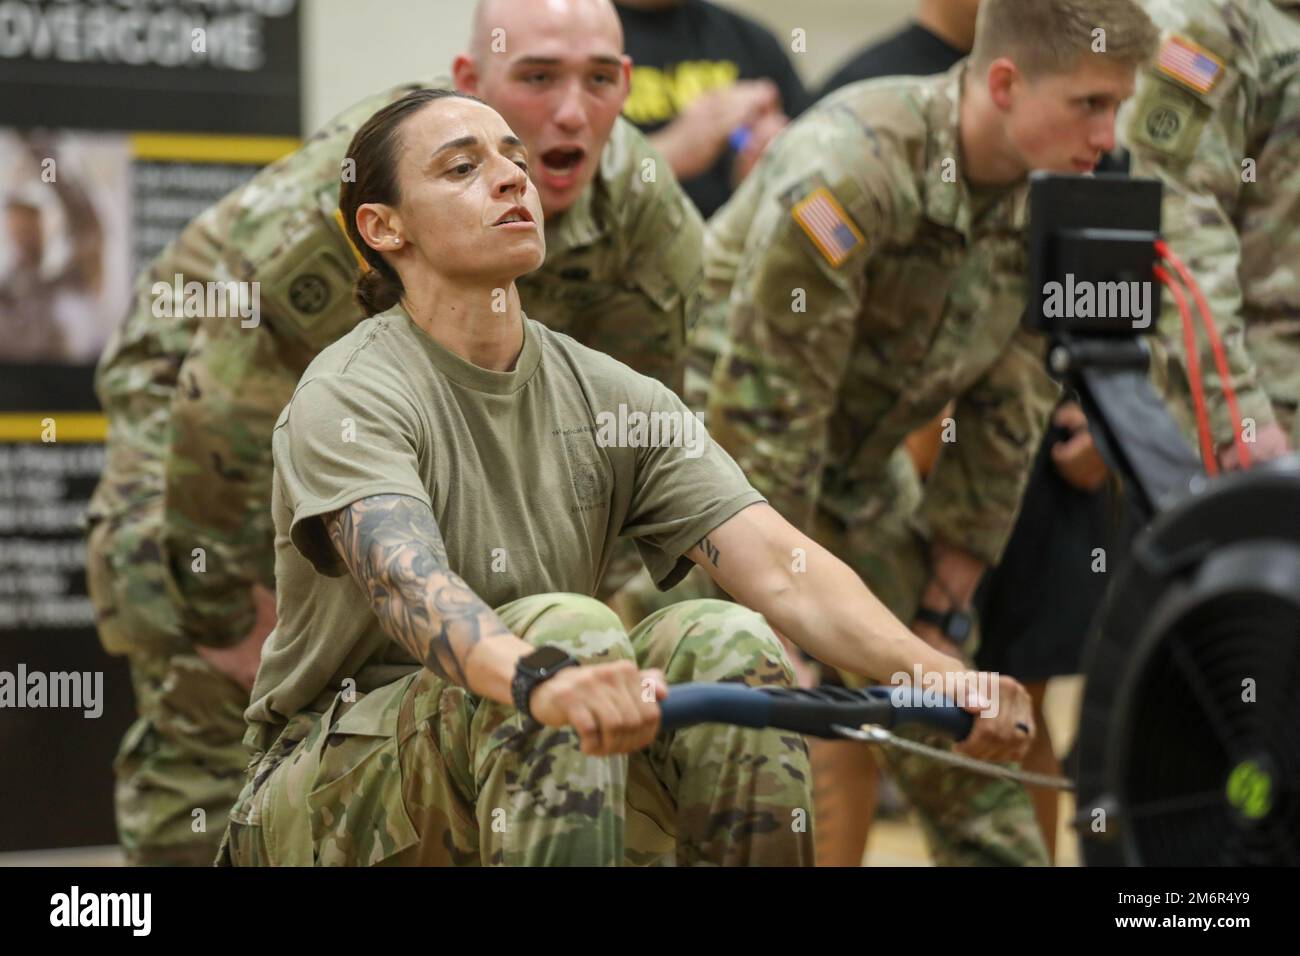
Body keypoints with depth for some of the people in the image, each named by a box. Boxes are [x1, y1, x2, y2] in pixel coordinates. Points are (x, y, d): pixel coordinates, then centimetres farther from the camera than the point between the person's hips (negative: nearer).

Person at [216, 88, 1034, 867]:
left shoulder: (612, 397, 3)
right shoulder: (348, 398, -14)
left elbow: (782, 571, -10)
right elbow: (411, 588, -35)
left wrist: (940, 675, -29)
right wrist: (543, 681, -56)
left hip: (540, 777, 5)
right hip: (330, 782, -5)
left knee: (726, 644, -20)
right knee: (571, 628, -31)